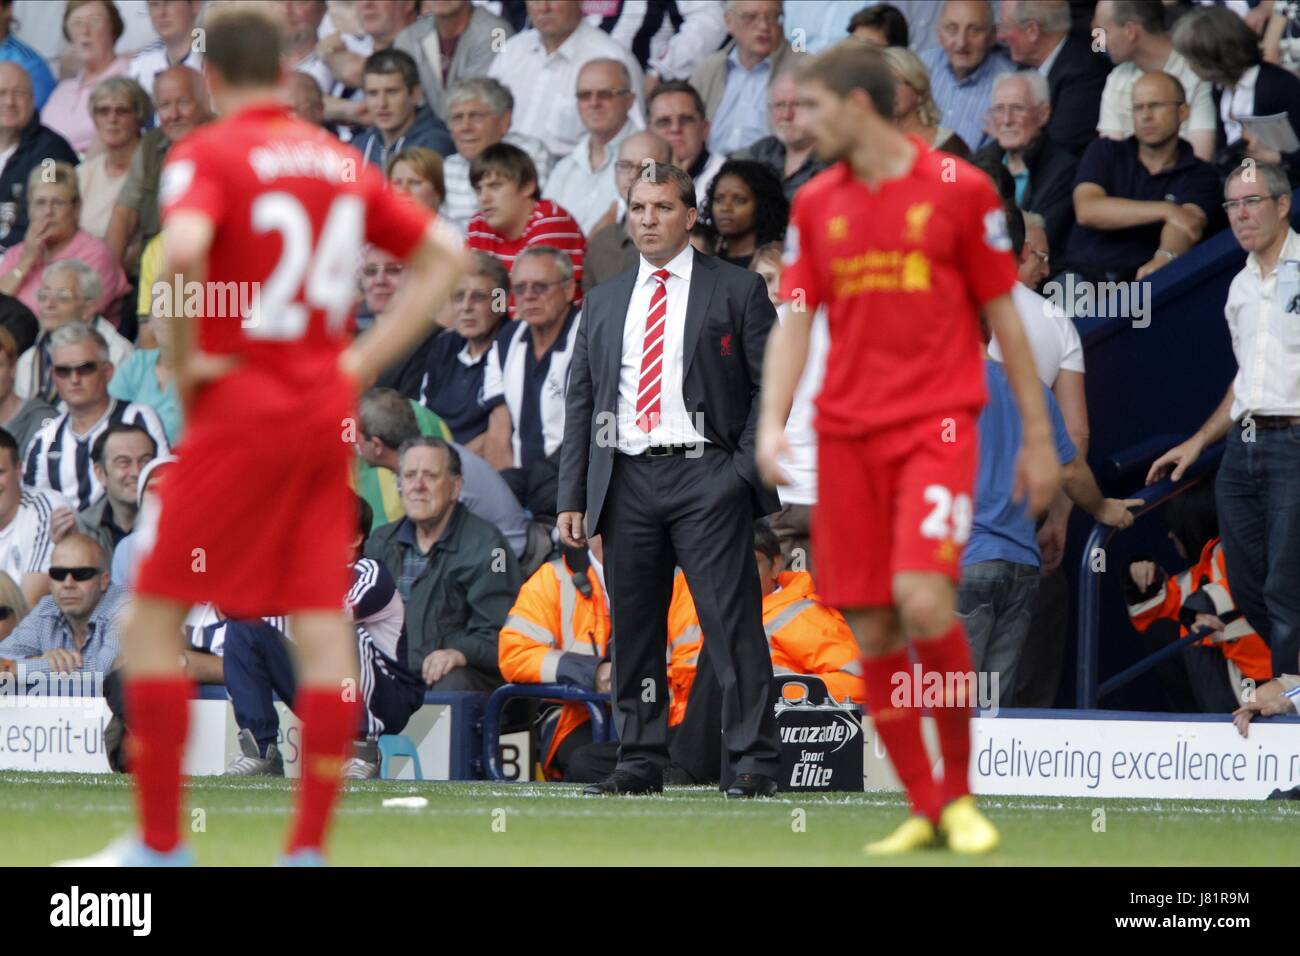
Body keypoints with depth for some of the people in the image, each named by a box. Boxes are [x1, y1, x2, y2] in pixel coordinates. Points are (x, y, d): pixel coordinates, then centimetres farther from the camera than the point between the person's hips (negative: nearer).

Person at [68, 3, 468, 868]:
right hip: (328, 411, 5)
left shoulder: (207, 155, -6)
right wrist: (367, 359, 8)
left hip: (240, 408, -5)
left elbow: (183, 250, -26)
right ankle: (309, 848, 1)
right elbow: (443, 254, 13)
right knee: (324, 626, 3)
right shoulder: (342, 161, 12)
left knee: (156, 618, 4)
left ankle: (161, 845, 3)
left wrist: (182, 361, -13)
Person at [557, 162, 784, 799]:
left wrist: (746, 469, -9)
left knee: (732, 621, -9)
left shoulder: (736, 291, 6)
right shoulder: (603, 304, 18)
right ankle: (640, 763, 11)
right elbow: (580, 403, 17)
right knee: (633, 628, 4)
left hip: (705, 476, -4)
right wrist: (572, 499, 8)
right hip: (626, 479, 4)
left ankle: (754, 764, -9)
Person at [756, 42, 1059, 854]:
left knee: (923, 600, -21)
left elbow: (1003, 317, 5)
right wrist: (773, 422, -7)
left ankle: (961, 791, -3)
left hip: (936, 424, -4)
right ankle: (925, 810, 11)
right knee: (872, 633, 0)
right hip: (847, 435, 4)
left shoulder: (958, 190, 0)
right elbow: (795, 322, 9)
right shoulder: (816, 205, 11)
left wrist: (1038, 438, 5)